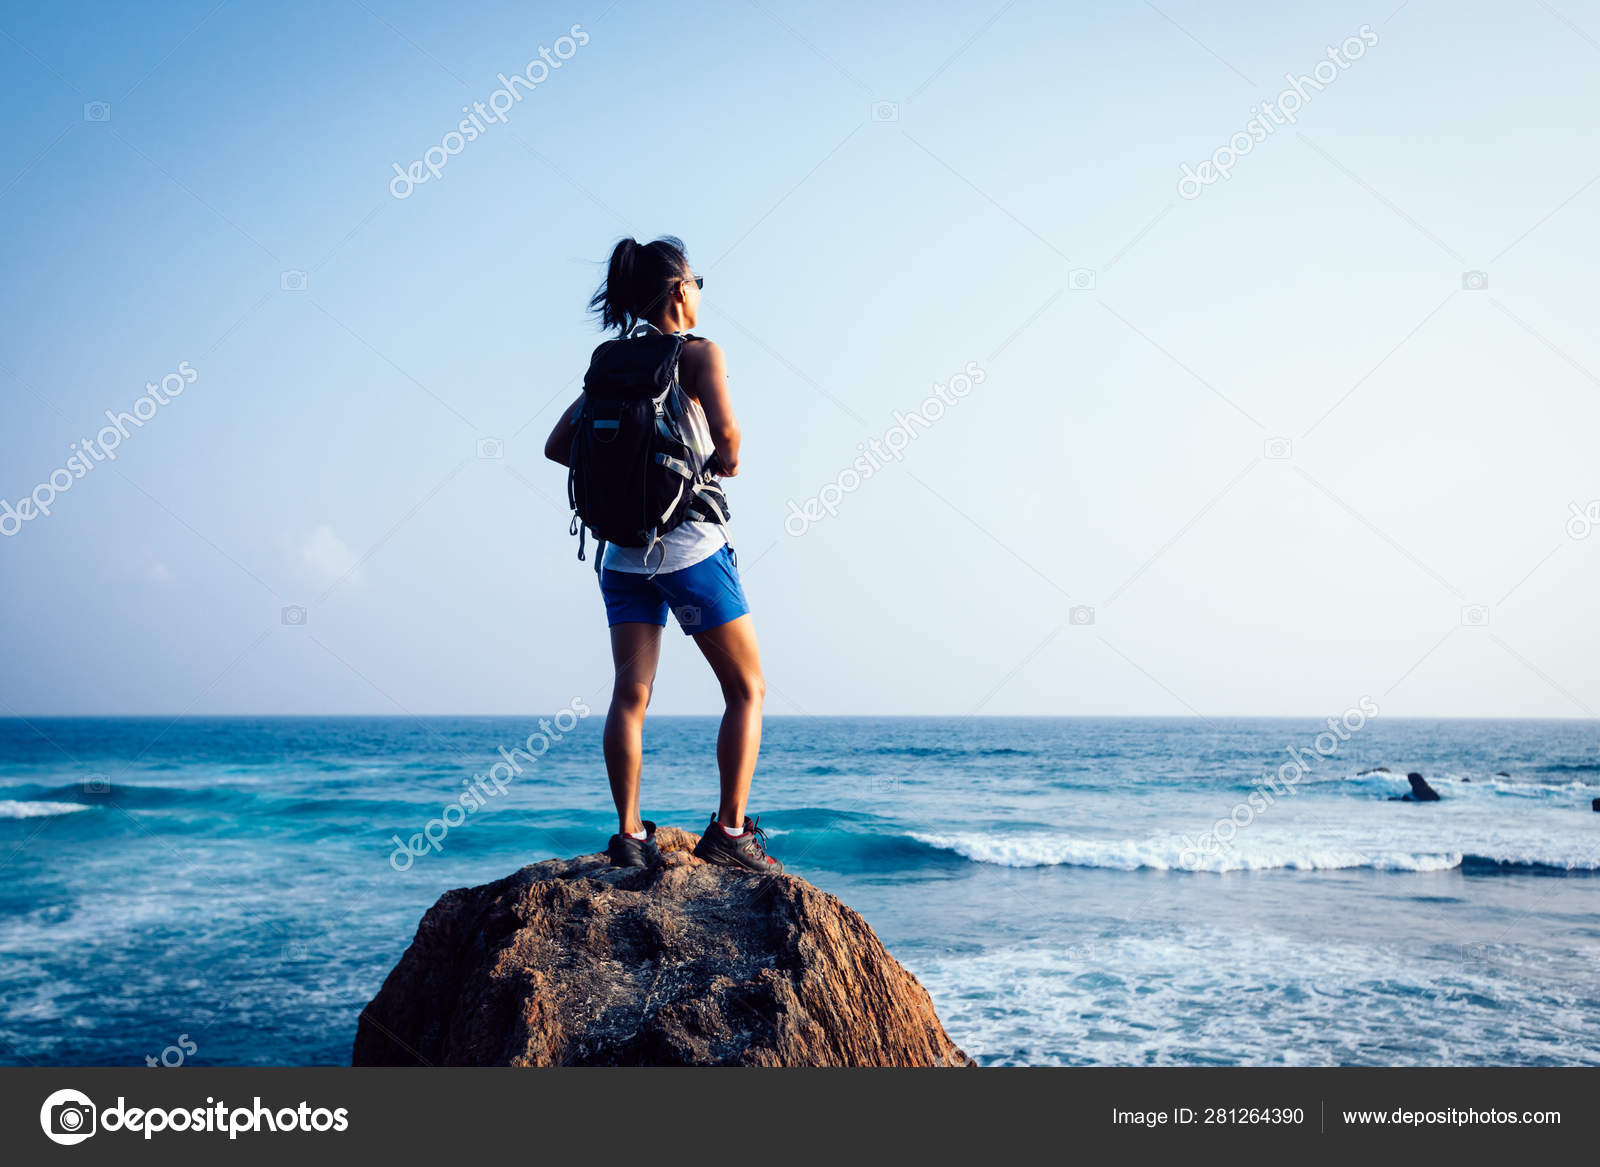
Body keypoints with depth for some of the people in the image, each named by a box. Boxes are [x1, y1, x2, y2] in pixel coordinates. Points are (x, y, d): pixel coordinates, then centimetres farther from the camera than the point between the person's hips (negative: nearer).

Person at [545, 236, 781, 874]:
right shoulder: (698, 353, -6)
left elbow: (558, 445, 11)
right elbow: (723, 426, -24)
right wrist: (726, 460, -4)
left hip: (624, 551, 5)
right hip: (691, 544, -5)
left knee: (630, 693, 3)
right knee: (746, 689, 6)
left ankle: (629, 834, -2)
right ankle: (729, 831, 2)